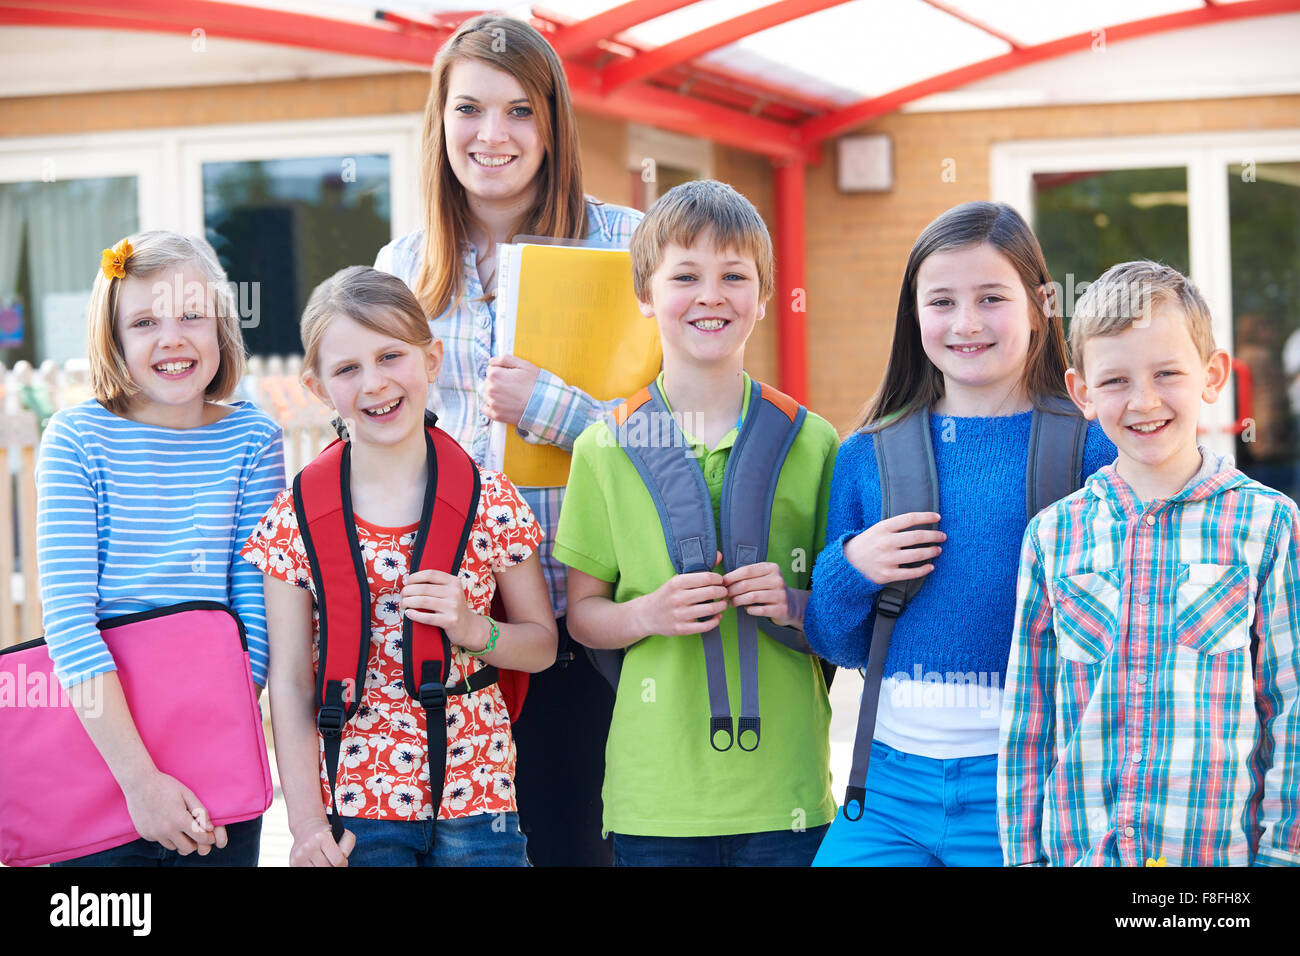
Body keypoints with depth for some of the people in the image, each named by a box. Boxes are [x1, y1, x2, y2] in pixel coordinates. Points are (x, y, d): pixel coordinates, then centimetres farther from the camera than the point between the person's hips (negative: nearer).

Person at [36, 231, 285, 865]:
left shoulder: (253, 440, 0)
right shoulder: (76, 437, -6)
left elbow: (256, 612, -2)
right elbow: (67, 614, -13)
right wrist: (139, 775, -20)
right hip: (95, 740, -1)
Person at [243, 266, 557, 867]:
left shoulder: (492, 502, -1)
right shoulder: (296, 520, -3)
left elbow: (543, 643, 8)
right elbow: (291, 685, -2)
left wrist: (473, 630, -12)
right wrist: (307, 825, -6)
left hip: (478, 800, 1)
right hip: (355, 811, -1)